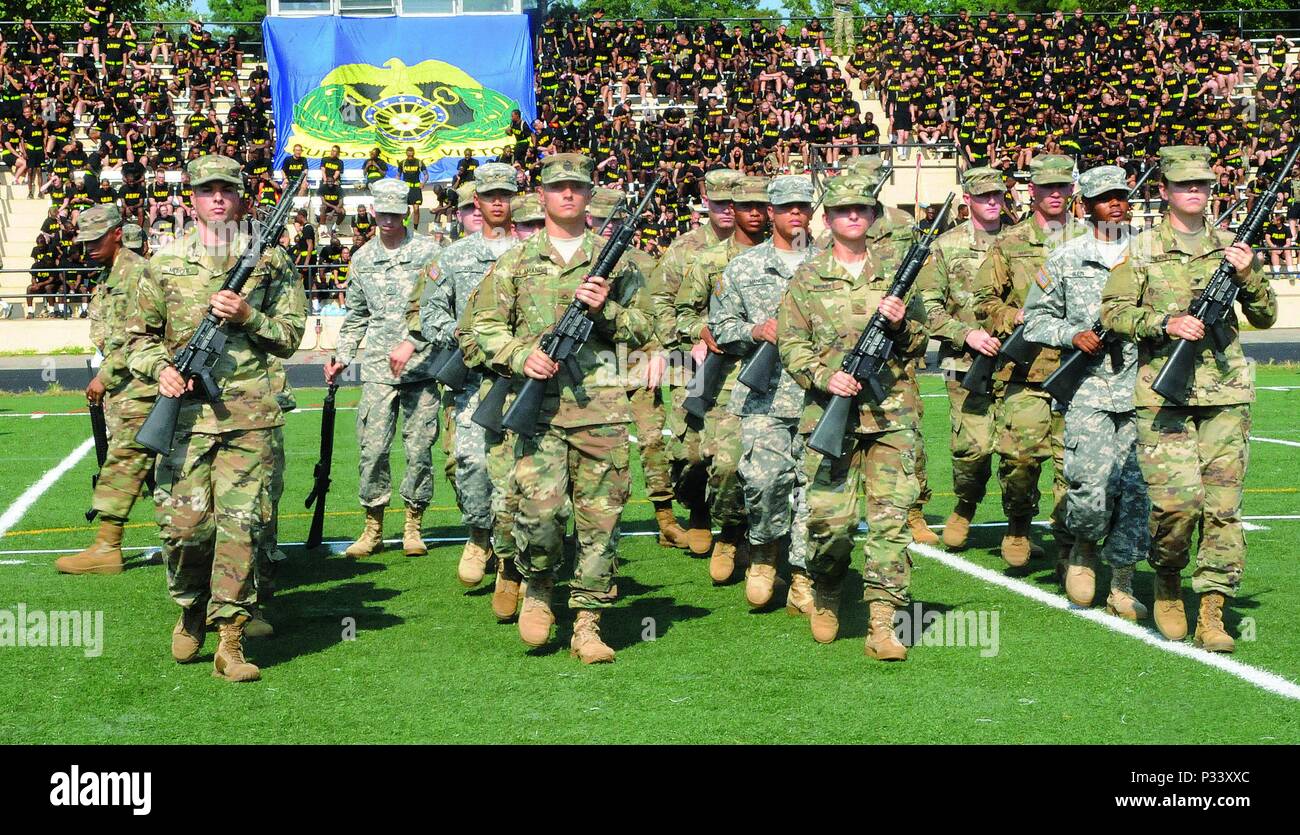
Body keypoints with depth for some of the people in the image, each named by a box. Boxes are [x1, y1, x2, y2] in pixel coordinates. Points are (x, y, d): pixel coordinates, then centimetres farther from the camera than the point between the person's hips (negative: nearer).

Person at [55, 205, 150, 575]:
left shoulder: (137, 271, -11)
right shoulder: (108, 276, 19)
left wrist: (105, 376, -16)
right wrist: (106, 378, 15)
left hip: (139, 385, -9)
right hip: (120, 386, 9)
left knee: (123, 462, -9)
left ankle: (107, 548, -9)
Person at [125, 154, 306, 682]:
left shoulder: (271, 259, 9)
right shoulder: (165, 261, 11)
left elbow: (290, 335, 8)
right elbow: (139, 335, 16)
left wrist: (247, 316, -9)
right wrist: (160, 368, -3)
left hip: (250, 414, -1)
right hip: (184, 411, 1)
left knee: (240, 524, -6)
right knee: (184, 524, -4)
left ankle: (231, 641, 0)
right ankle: (191, 612, 24)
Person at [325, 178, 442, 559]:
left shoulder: (427, 251, -1)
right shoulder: (362, 258, 12)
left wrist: (412, 342, -17)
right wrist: (343, 357, 14)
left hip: (421, 365, -3)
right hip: (377, 368, 3)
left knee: (419, 447, 0)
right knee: (371, 448, -2)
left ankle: (414, 526, 12)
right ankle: (373, 528, 8)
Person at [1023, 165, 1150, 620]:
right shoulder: (1066, 259, 7)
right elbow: (1036, 318, 11)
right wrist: (1073, 334, -5)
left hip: (1141, 389, 2)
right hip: (1088, 389, -1)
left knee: (1134, 490, 1)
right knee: (1091, 489, -12)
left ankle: (1122, 588, 11)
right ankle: (1083, 548, 20)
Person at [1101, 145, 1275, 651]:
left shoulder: (1229, 246, 13)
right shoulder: (1142, 249, 5)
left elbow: (1265, 317, 13)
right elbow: (1113, 311, 0)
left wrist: (1248, 275, -5)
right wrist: (1166, 324, -13)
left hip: (1225, 392, 3)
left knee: (1223, 504, -2)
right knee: (1176, 499, -14)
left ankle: (1212, 614, 4)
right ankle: (1167, 585, 13)